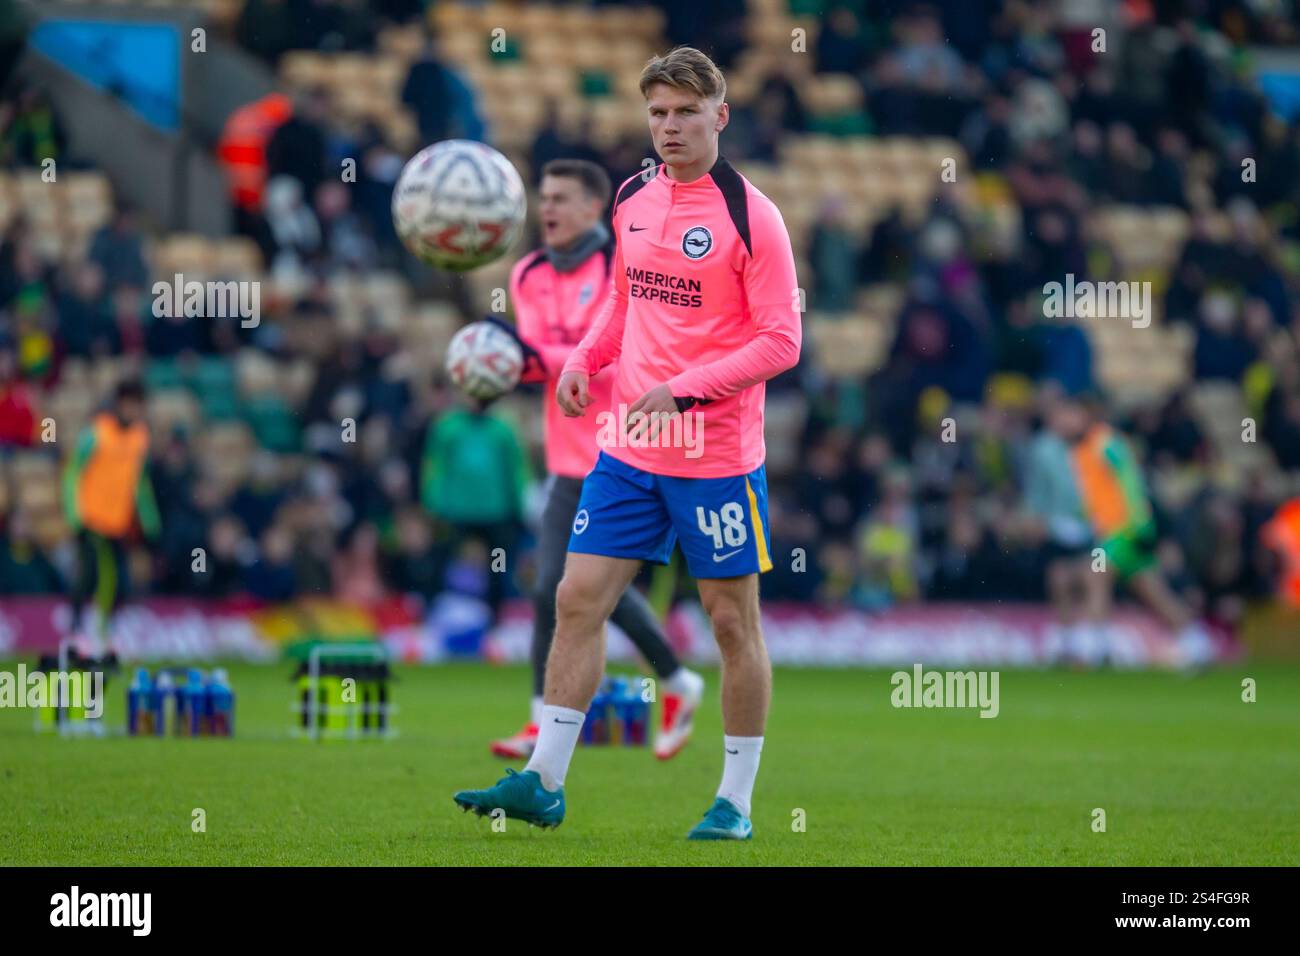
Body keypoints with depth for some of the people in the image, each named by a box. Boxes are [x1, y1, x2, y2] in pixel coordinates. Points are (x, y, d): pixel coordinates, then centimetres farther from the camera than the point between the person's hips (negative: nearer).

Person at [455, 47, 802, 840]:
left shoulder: (750, 215, -11)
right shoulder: (633, 200, 7)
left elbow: (781, 342, -14)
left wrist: (684, 390, -21)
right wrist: (585, 359, 4)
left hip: (717, 460, -6)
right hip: (628, 449, 6)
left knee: (733, 620, 3)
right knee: (579, 598, 2)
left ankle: (736, 801, 12)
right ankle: (544, 782, 8)